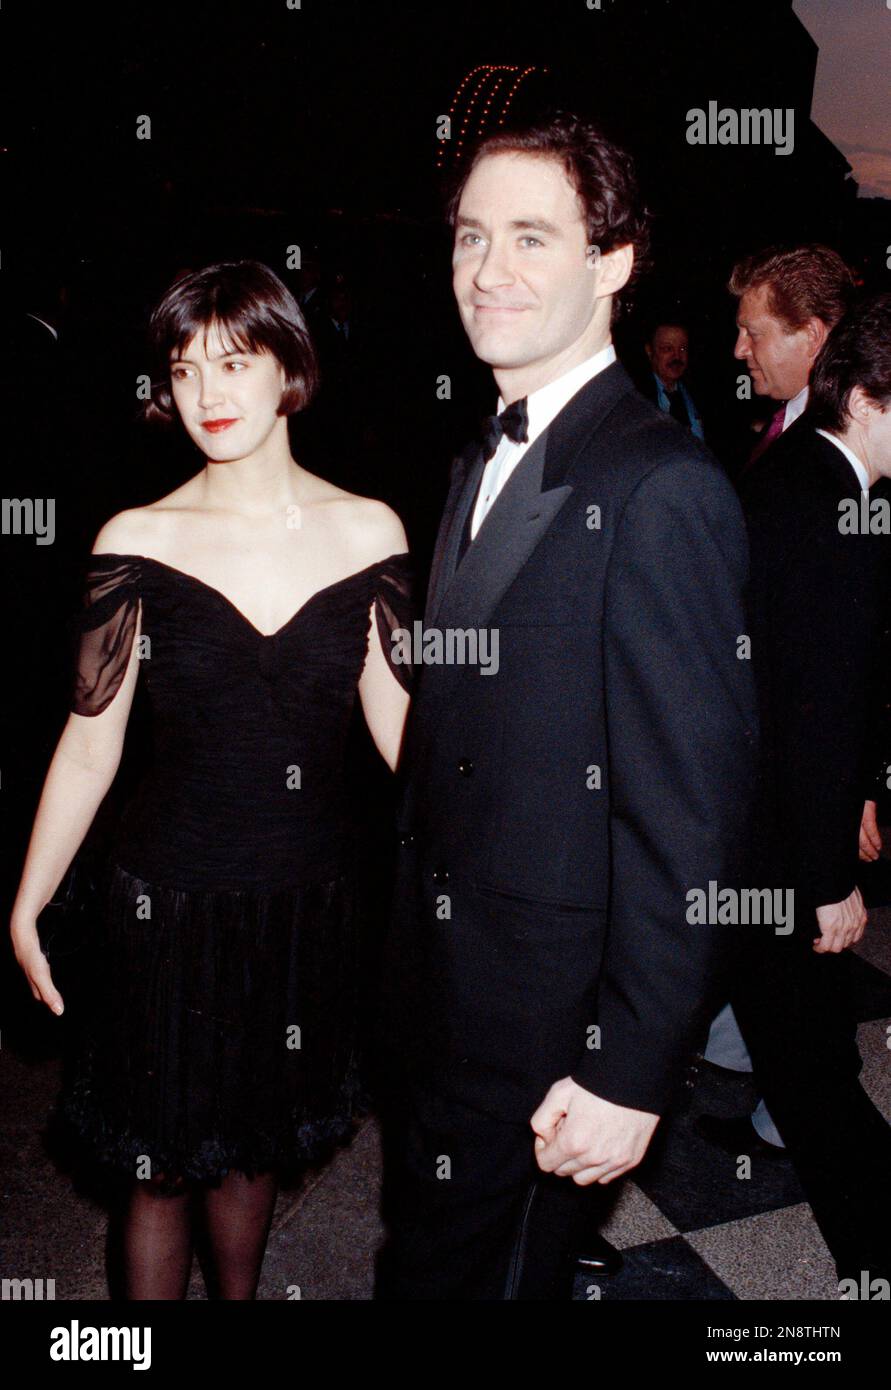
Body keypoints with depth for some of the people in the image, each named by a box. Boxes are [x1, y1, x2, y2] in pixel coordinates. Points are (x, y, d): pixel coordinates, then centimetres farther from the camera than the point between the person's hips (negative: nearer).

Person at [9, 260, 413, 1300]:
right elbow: (89, 746, -3)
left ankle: (238, 1293, 48)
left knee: (255, 1140, 21)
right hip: (170, 896, -1)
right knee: (162, 1163, 14)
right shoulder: (137, 543, -8)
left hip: (307, 895, 2)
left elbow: (397, 719, 1)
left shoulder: (367, 532, -4)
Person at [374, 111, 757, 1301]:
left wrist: (629, 1072, -19)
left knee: (490, 1265, 14)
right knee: (420, 1253, 26)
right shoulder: (481, 465, 8)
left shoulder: (661, 489, -21)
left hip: (545, 1019, -8)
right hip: (432, 983, 8)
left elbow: (687, 814, -22)